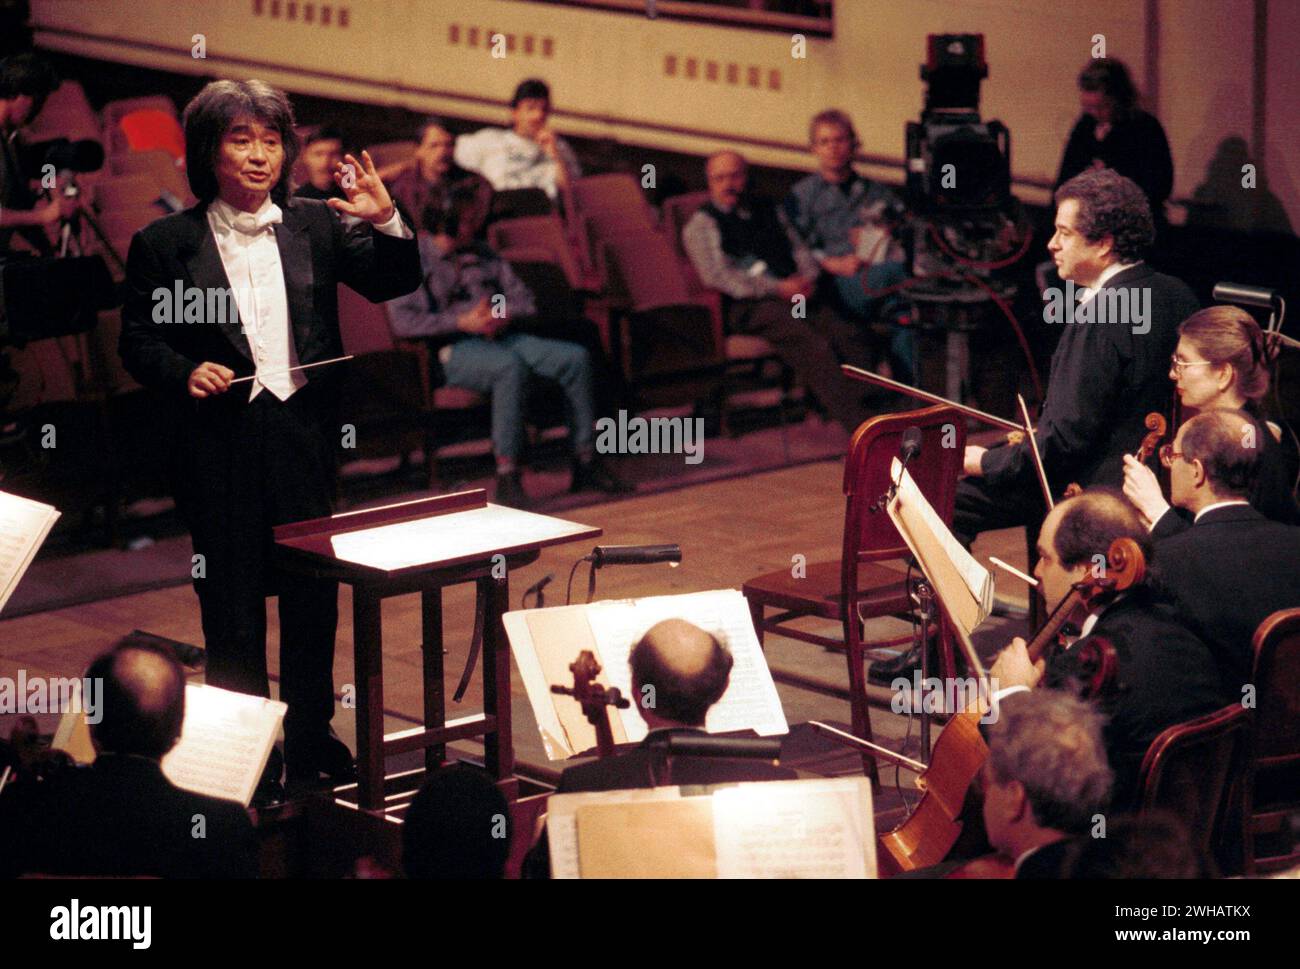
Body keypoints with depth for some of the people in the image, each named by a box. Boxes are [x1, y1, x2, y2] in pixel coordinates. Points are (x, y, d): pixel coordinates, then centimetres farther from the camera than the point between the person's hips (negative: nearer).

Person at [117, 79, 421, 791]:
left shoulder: (315, 225, 6)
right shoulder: (165, 243, -1)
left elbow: (392, 284, 7)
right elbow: (138, 343, 3)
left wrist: (386, 223, -11)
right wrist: (185, 373, -16)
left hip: (306, 436, 3)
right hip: (220, 445, -2)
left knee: (313, 595, 11)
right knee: (231, 605, 4)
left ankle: (310, 738, 26)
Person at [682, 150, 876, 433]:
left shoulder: (769, 211, 27)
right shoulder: (702, 223, 8)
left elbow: (800, 251, 25)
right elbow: (717, 275, -5)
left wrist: (807, 279, 0)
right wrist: (779, 289, -12)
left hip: (796, 297, 6)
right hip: (748, 306, -6)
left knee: (851, 338, -24)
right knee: (812, 345, -32)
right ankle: (859, 425, -38)